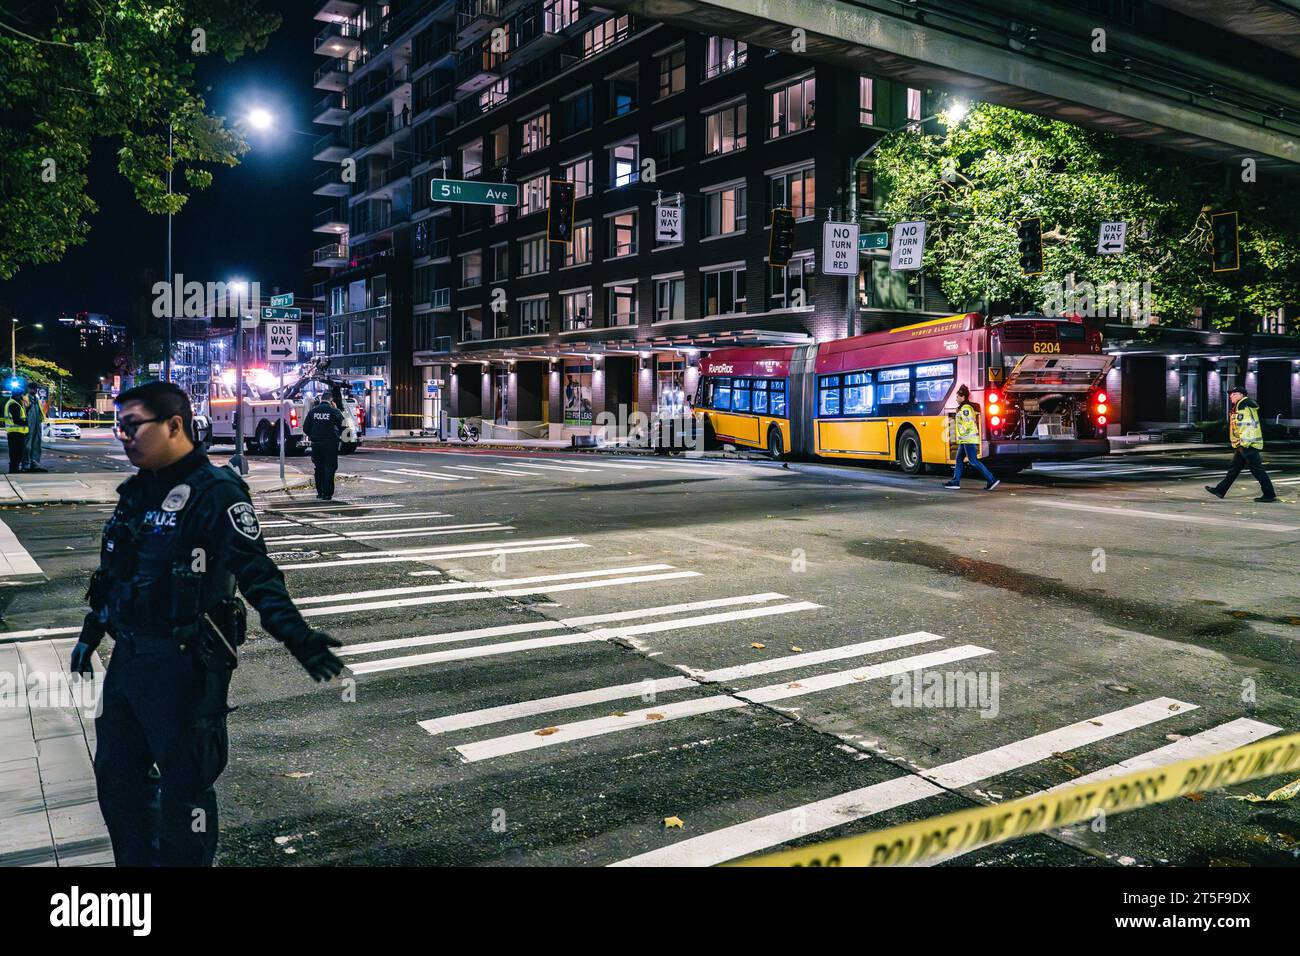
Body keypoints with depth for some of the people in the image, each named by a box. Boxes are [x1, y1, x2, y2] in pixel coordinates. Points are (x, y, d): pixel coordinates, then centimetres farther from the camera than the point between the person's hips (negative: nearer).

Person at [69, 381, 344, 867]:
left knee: (184, 786, 5)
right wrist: (90, 634, 27)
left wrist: (298, 637, -36)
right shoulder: (137, 490, 8)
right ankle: (134, 859, 41)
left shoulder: (216, 492, -17)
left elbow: (258, 576, -23)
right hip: (127, 657, 8)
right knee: (114, 773, 21)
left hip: (182, 664, -8)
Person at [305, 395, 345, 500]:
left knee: (319, 468, 14)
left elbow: (306, 428, 9)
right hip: (330, 443, -4)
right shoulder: (334, 411, -5)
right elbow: (342, 426, 0)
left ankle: (320, 492, 17)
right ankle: (327, 493, -6)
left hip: (316, 443, 4)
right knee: (329, 468, -1)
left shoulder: (312, 411, 6)